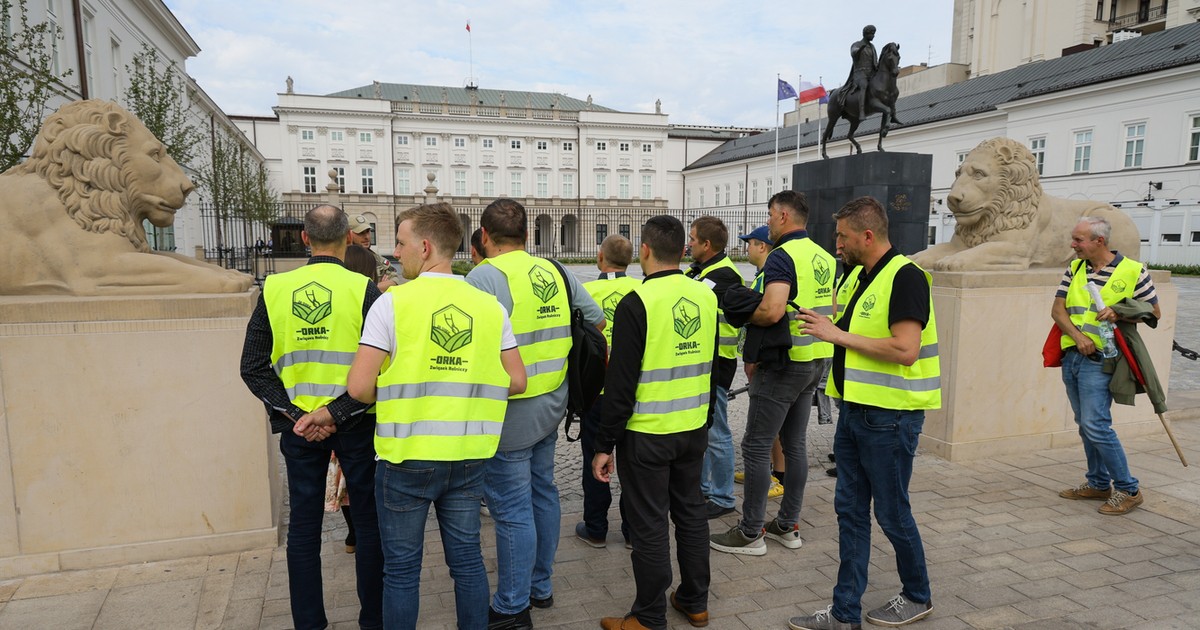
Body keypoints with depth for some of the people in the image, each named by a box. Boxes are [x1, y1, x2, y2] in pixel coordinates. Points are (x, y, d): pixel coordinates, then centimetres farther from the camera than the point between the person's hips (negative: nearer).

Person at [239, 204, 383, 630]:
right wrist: (336, 412, -15)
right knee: (368, 521, 12)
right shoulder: (364, 290, -12)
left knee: (304, 524, 15)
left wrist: (292, 412, -5)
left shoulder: (274, 290, -2)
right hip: (354, 422, -2)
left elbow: (253, 367, -3)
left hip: (297, 423, 3)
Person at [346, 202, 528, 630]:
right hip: (468, 457, 4)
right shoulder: (489, 306, 0)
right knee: (467, 559, 18)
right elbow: (516, 381, 2)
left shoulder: (392, 302, -11)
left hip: (406, 457, -3)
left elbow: (359, 388, -15)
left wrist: (390, 398, 6)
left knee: (402, 569, 13)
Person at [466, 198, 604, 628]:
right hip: (551, 406, 8)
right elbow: (596, 320, 13)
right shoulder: (555, 272, 5)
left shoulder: (484, 277, -15)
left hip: (509, 414, -7)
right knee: (542, 493, 20)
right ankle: (540, 586, 36)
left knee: (512, 510, 4)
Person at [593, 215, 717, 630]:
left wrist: (605, 445, -9)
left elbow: (621, 383, -17)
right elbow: (713, 369, 12)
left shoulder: (637, 303, -17)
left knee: (650, 525, 5)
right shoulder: (707, 297, 2)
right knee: (691, 512, 18)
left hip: (647, 434, -6)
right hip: (694, 429, 6)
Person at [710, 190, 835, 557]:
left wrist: (744, 314, -12)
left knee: (756, 445, -1)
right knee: (795, 444, 15)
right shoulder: (823, 257, 11)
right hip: (814, 360, 9)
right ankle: (788, 526, 25)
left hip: (784, 362, -9)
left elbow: (772, 311, -30)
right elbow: (830, 309, 20)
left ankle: (750, 533, 7)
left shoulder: (782, 256, -17)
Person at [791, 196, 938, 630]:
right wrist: (822, 325, 2)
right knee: (850, 509, 11)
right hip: (854, 410, 8)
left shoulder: (906, 278, -17)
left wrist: (839, 334, -20)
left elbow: (904, 350, -25)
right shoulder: (857, 275, 10)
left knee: (891, 512, 8)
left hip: (890, 415, -8)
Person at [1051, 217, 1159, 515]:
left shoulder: (1133, 271, -4)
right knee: (1086, 424, 14)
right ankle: (1098, 484, 27)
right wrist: (1078, 336, -11)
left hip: (1100, 360, -6)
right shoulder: (1074, 269, 10)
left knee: (1096, 425, -11)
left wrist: (1119, 313, -17)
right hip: (1072, 356, 6)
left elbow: (1153, 312, 1)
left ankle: (1128, 490, 5)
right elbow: (1057, 309, 5)